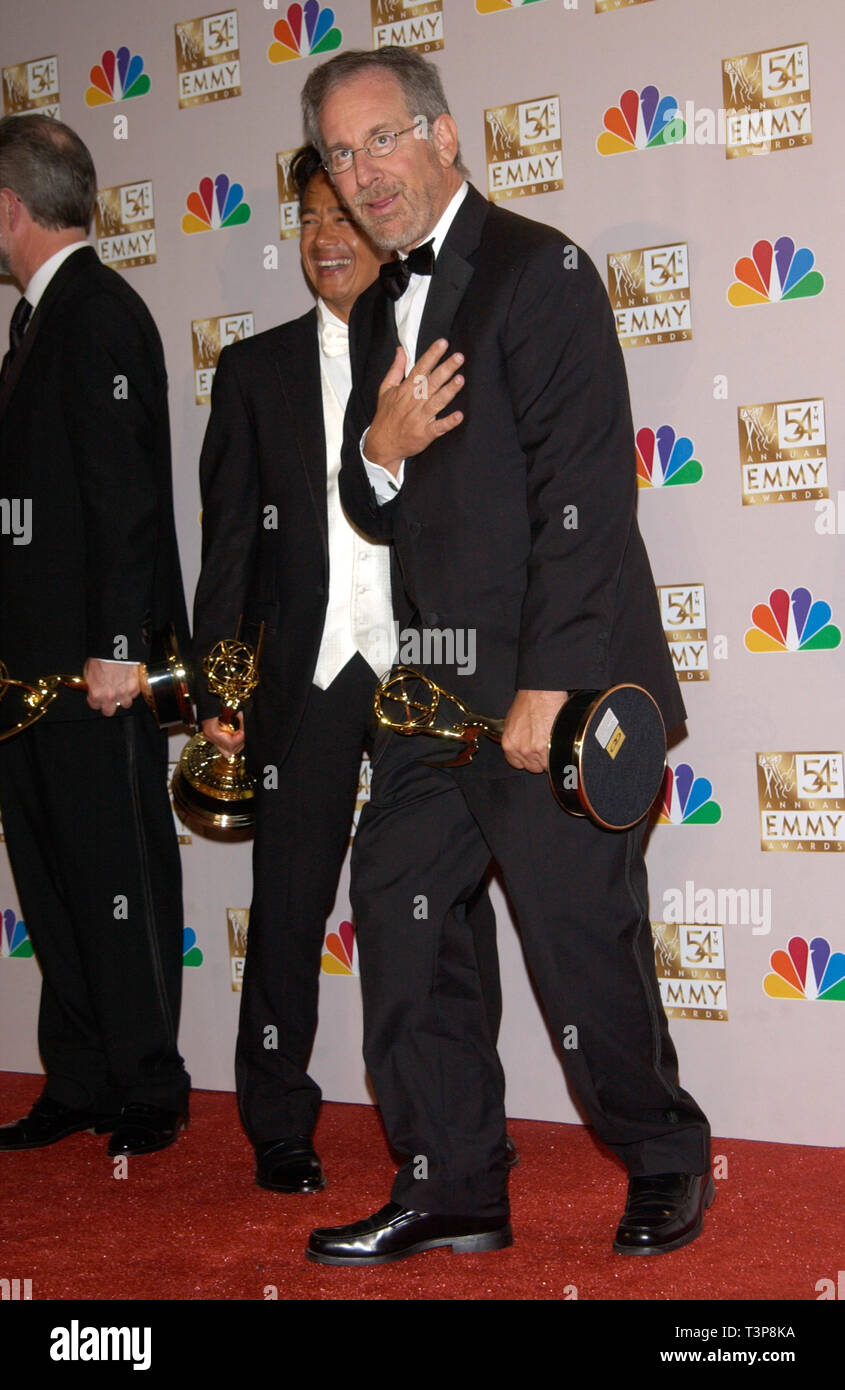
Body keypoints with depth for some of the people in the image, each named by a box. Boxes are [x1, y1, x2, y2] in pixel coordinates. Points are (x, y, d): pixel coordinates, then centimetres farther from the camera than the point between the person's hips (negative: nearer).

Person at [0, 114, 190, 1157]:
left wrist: (117, 646, -22)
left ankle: (149, 1091, 11)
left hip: (92, 656, -9)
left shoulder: (99, 311, -11)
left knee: (119, 875, 0)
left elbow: (127, 487, -18)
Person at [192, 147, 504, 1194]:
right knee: (288, 908, 5)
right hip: (305, 674, 1)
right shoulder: (256, 370, 12)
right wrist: (215, 692, 3)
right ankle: (279, 1129, 19)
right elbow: (227, 543, 9)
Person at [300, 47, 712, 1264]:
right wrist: (378, 452, -6)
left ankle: (666, 1164, 20)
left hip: (554, 681, -8)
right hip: (440, 691, 8)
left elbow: (584, 489, -15)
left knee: (583, 937, -3)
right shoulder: (377, 313, 16)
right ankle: (453, 1188, 18)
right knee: (397, 911, 6)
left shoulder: (537, 269, -8)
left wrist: (549, 686, -19)